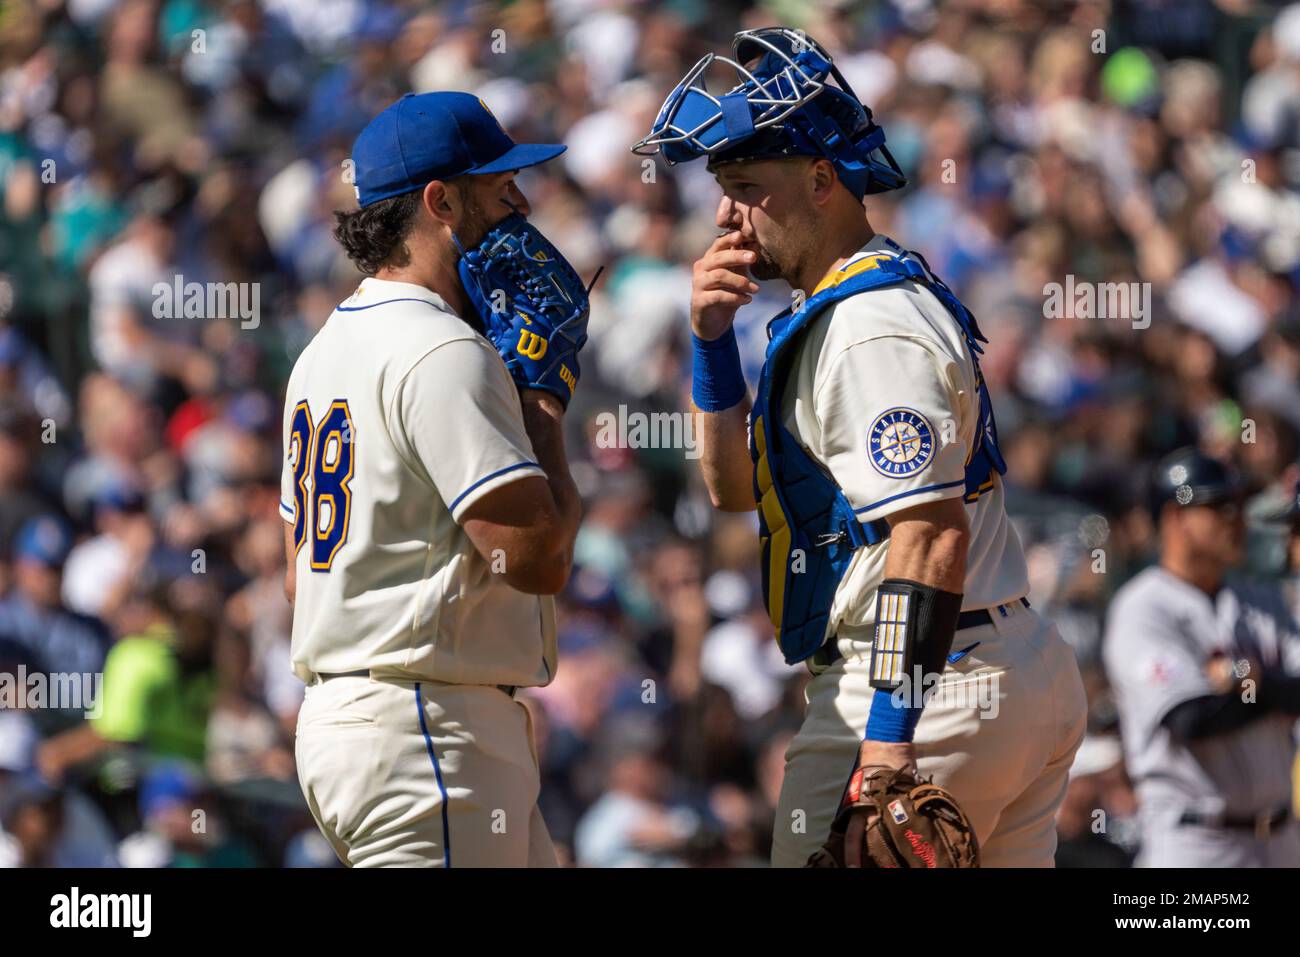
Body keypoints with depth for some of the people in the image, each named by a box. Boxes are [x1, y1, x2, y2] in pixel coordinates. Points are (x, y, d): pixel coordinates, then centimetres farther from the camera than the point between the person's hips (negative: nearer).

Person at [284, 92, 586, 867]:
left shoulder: (326, 348, 18)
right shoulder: (445, 352, -14)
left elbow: (301, 575, 22)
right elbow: (538, 555, -20)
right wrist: (543, 397, -7)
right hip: (427, 730, -10)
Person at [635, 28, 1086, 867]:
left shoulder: (872, 327, -15)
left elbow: (931, 536, -23)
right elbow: (737, 487, 24)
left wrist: (887, 751, -28)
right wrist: (713, 342, 8)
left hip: (932, 691, -11)